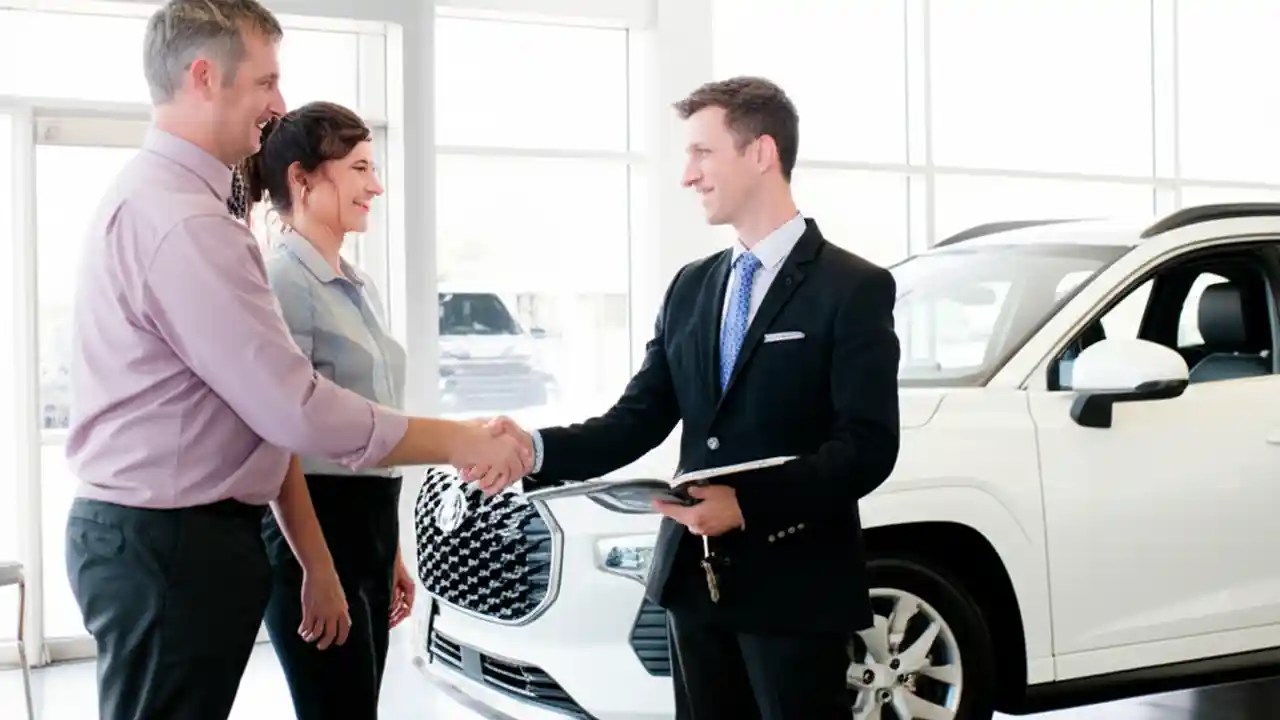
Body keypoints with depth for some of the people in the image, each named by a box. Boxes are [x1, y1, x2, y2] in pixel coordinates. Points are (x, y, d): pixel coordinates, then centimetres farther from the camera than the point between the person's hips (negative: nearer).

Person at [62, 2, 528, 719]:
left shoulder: (154, 196, 13)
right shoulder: (183, 221, -22)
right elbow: (297, 410, -24)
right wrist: (461, 441, -15)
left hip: (154, 529, 10)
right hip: (174, 542, -10)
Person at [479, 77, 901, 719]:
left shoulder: (854, 287, -8)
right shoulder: (690, 287, 11)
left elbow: (868, 448, -15)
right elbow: (639, 419, 7)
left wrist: (749, 503, -25)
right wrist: (537, 447, -10)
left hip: (794, 582, -6)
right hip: (696, 577, 6)